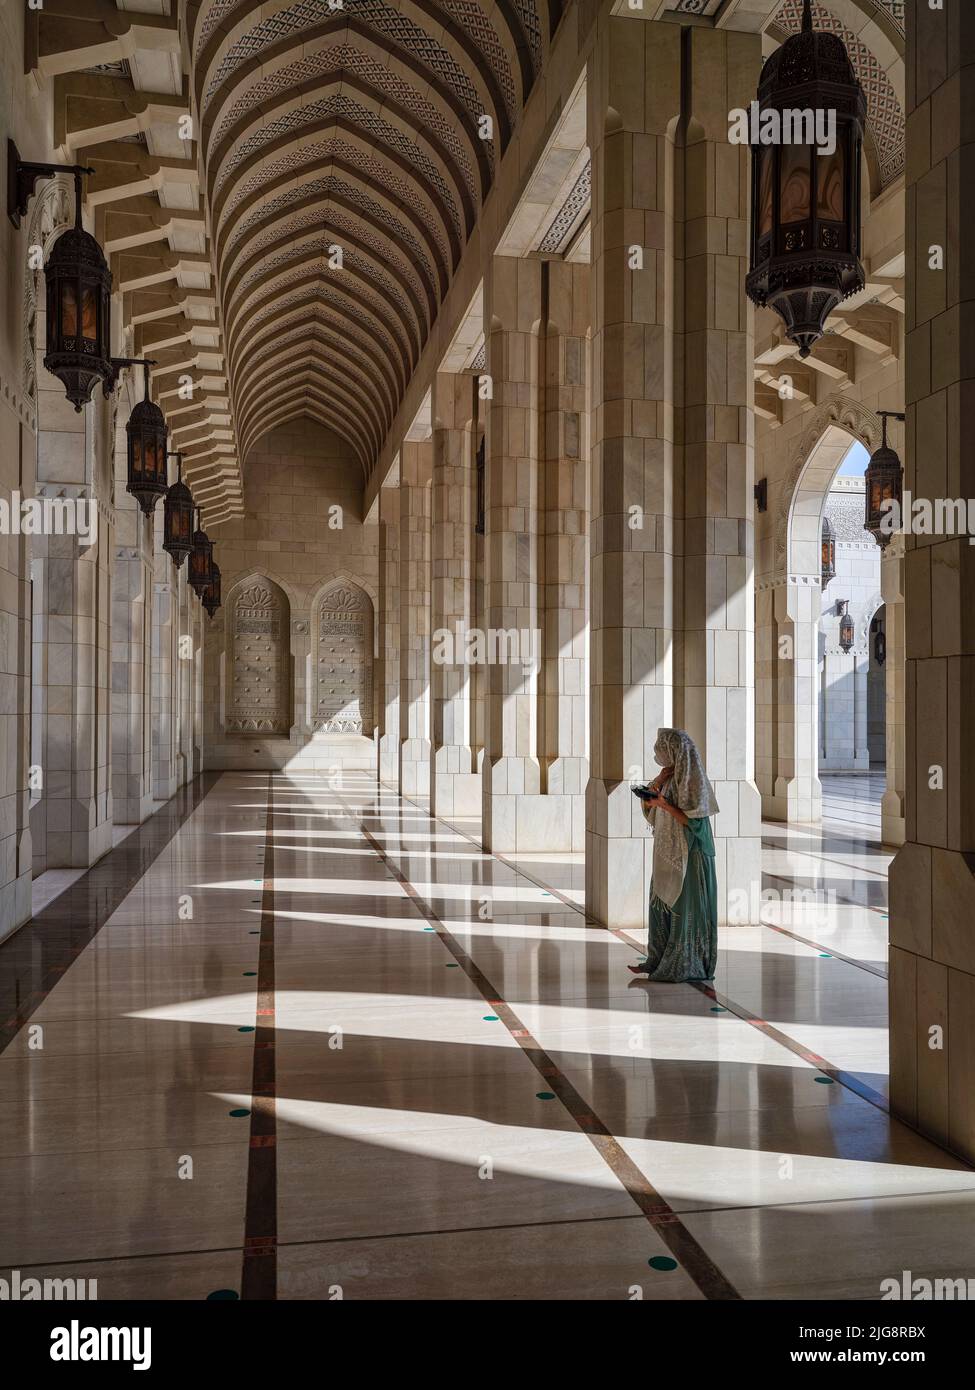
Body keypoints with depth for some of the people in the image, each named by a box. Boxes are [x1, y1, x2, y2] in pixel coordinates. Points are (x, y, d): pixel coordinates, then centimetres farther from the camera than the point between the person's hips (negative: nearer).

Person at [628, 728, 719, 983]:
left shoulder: (691, 779, -16)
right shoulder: (670, 775, 9)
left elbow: (694, 821, -20)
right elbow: (649, 807, 11)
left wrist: (664, 804, -23)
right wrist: (657, 783, -5)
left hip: (688, 854, -9)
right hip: (668, 852, 9)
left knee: (685, 908, -1)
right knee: (661, 902, 13)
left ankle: (687, 966, 9)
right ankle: (659, 961, 23)